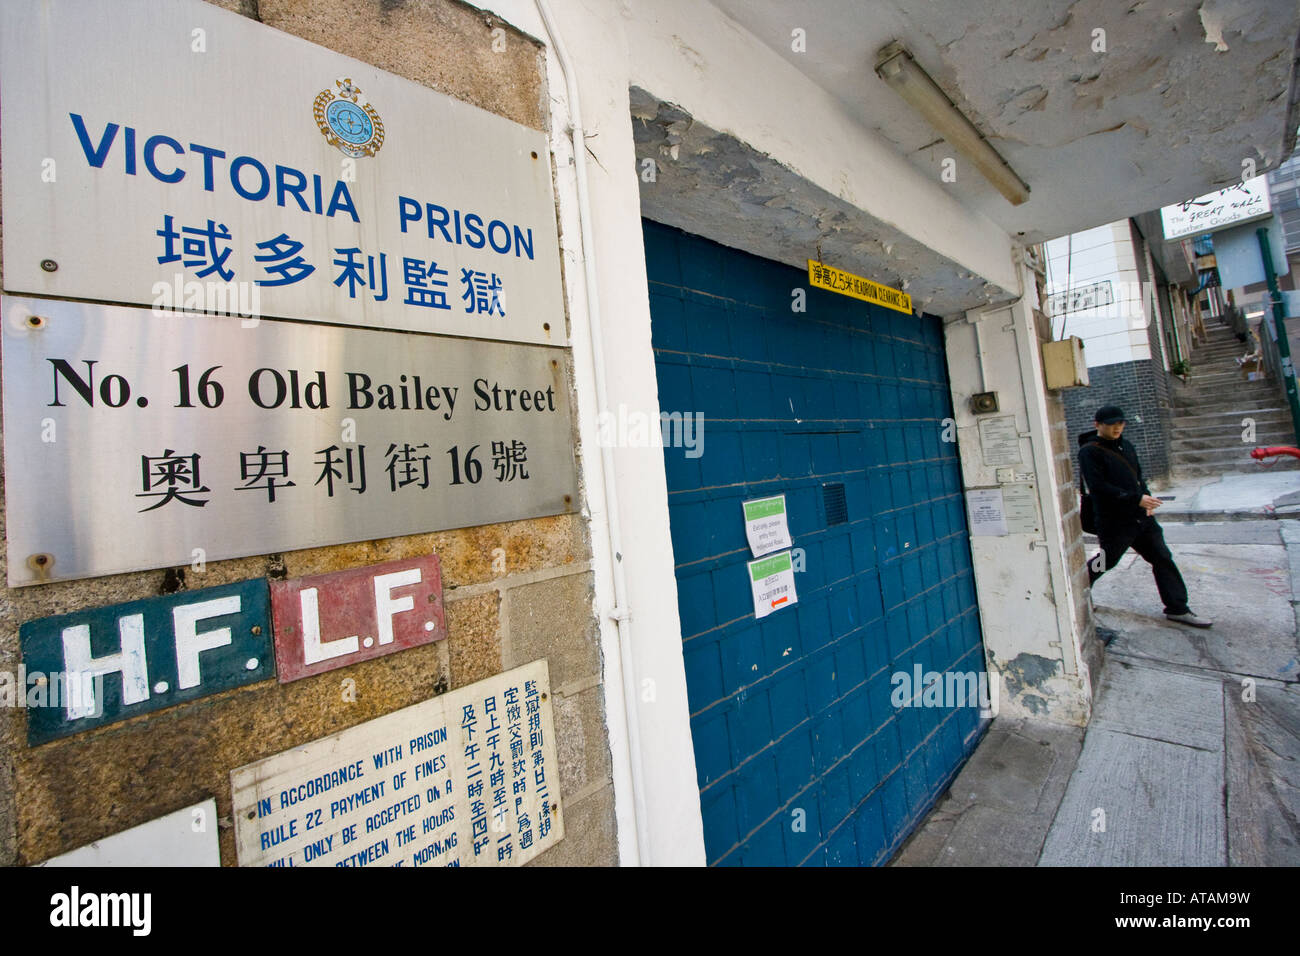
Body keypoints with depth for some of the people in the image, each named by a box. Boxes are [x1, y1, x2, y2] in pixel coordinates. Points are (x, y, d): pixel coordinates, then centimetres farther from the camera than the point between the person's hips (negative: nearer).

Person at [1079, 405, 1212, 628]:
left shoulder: (1126, 447, 13)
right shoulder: (1089, 452, -14)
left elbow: (1138, 477, 20)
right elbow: (1098, 487, -21)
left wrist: (1146, 496, 2)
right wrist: (1137, 499, -23)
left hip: (1141, 517, 8)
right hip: (1113, 522, -8)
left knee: (1162, 558, 9)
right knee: (1105, 562, 3)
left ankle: (1178, 609, 19)